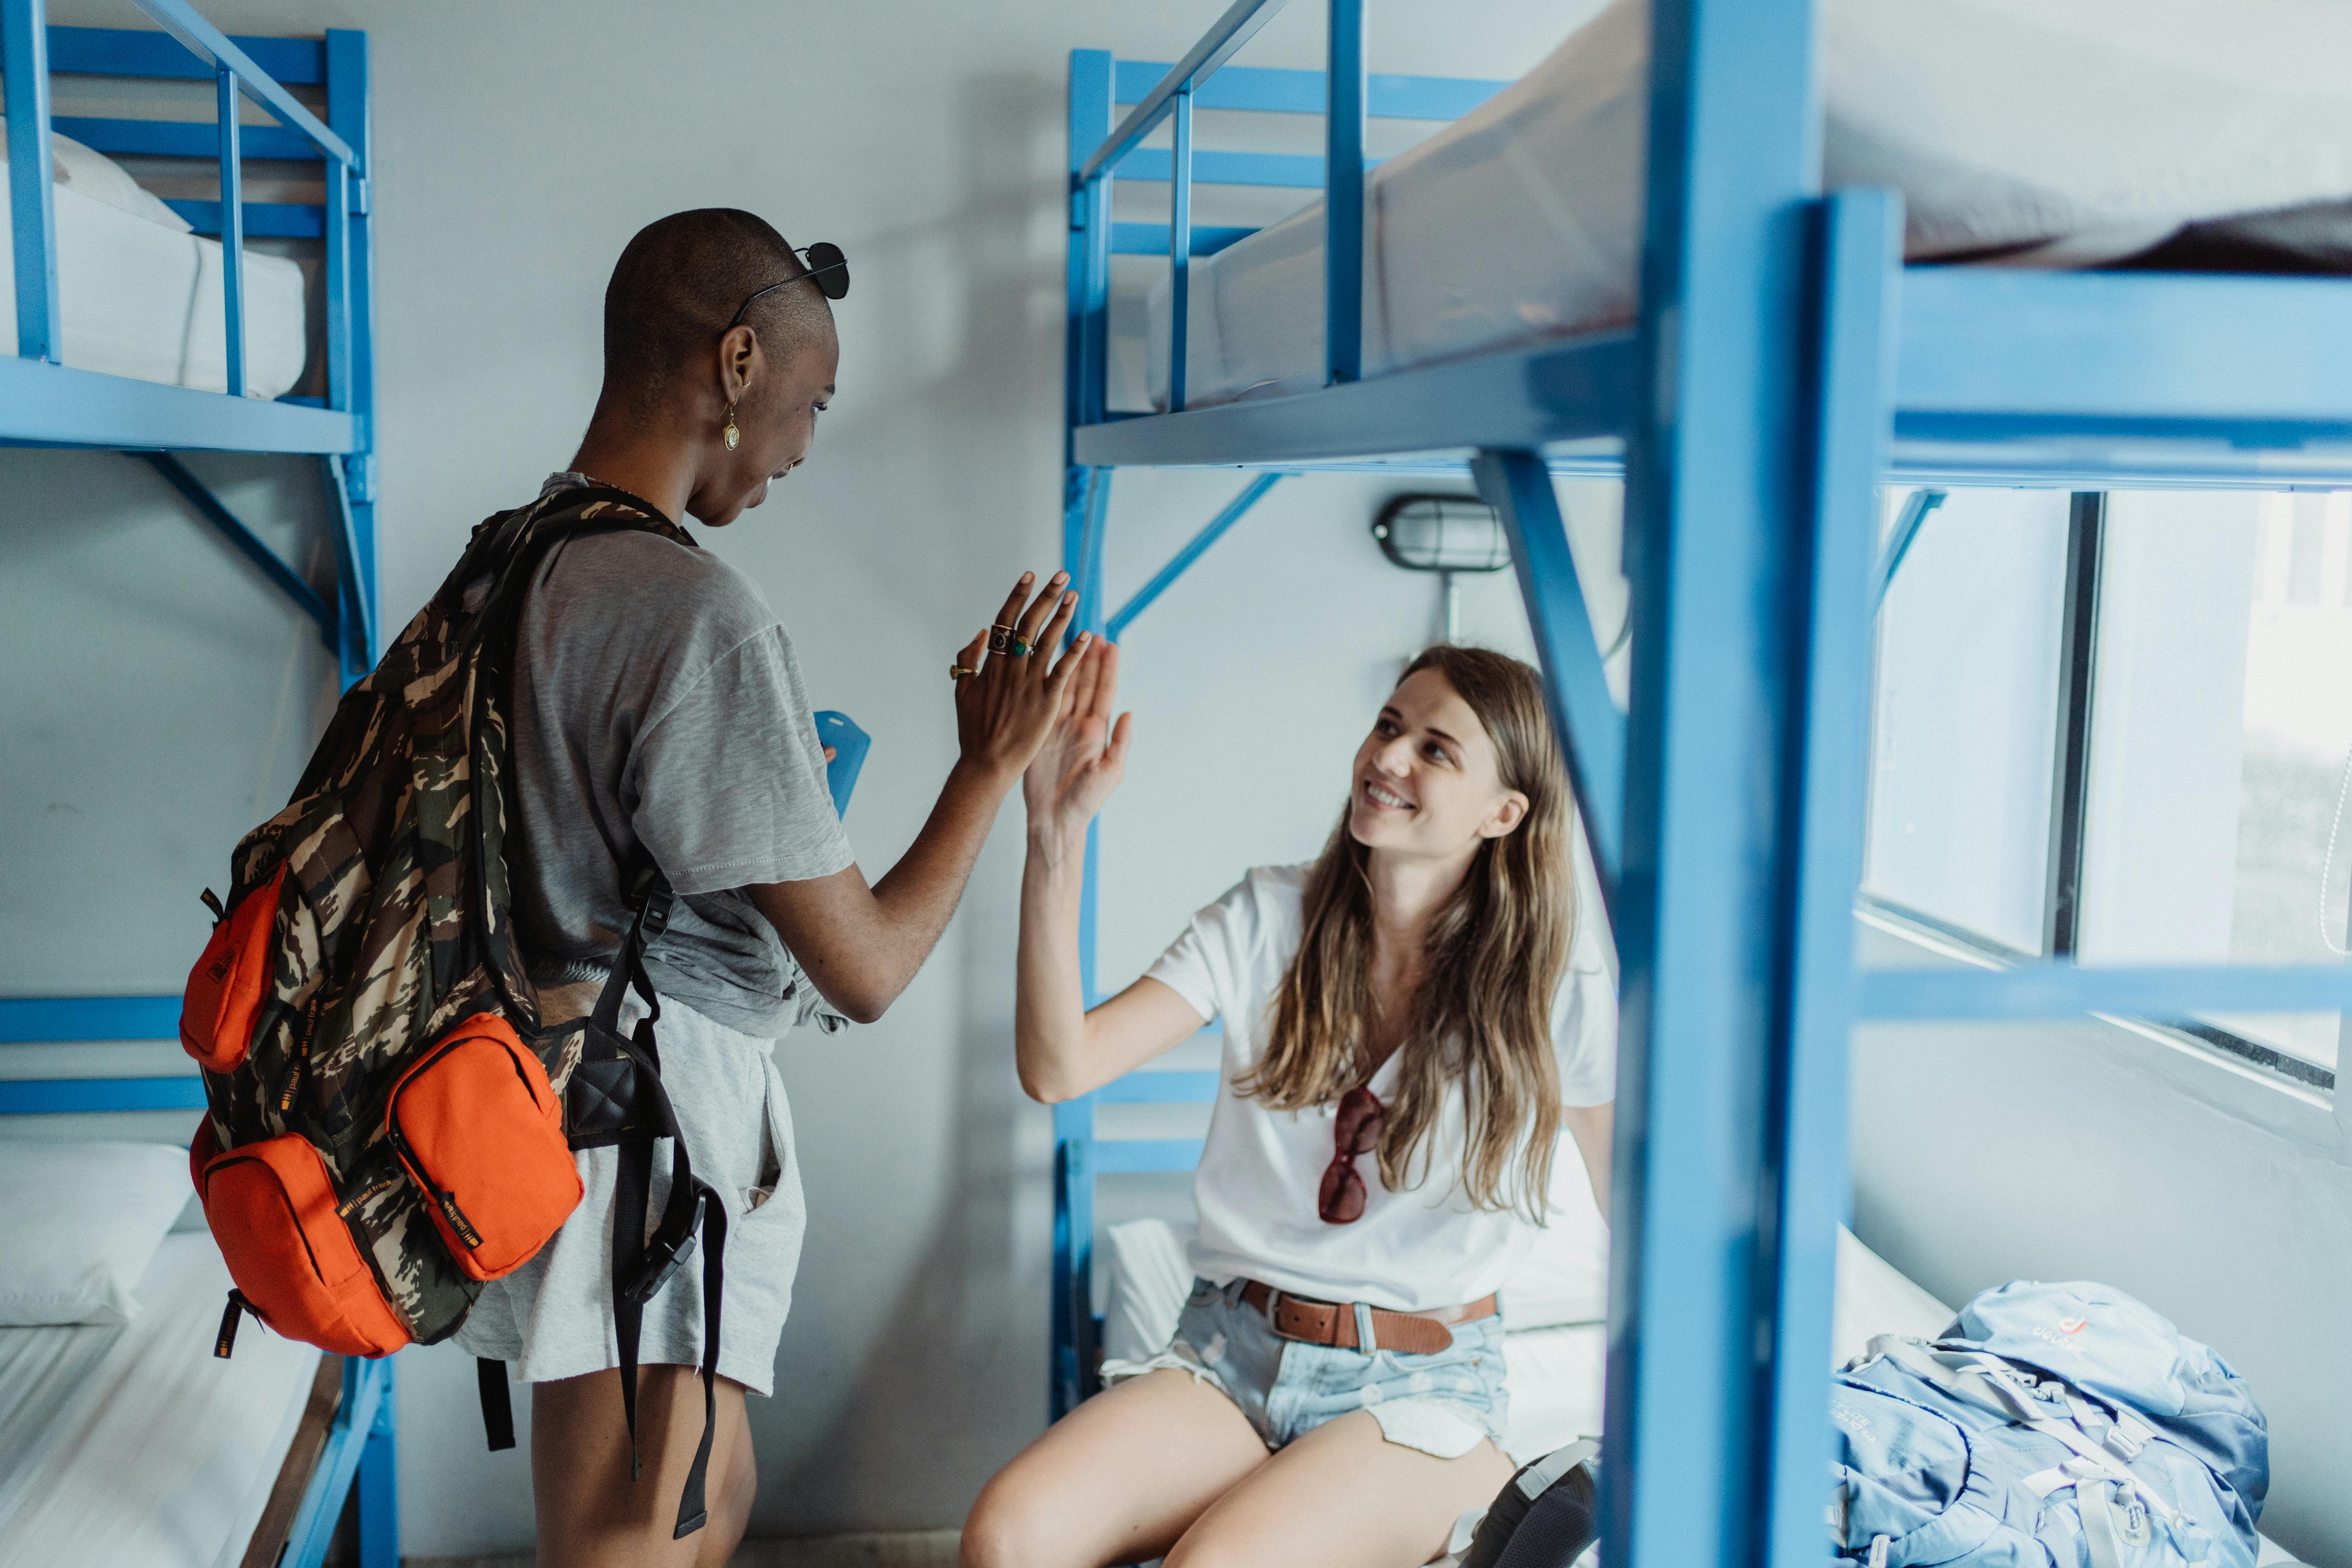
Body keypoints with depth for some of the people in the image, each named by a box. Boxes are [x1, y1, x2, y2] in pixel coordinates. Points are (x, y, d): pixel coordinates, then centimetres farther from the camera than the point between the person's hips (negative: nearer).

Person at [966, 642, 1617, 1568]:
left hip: (1424, 1386, -2)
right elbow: (1059, 1067, -10)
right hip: (1234, 1352, 3)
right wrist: (1057, 834, -18)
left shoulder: (1551, 972, -5)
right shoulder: (1269, 919, 0)